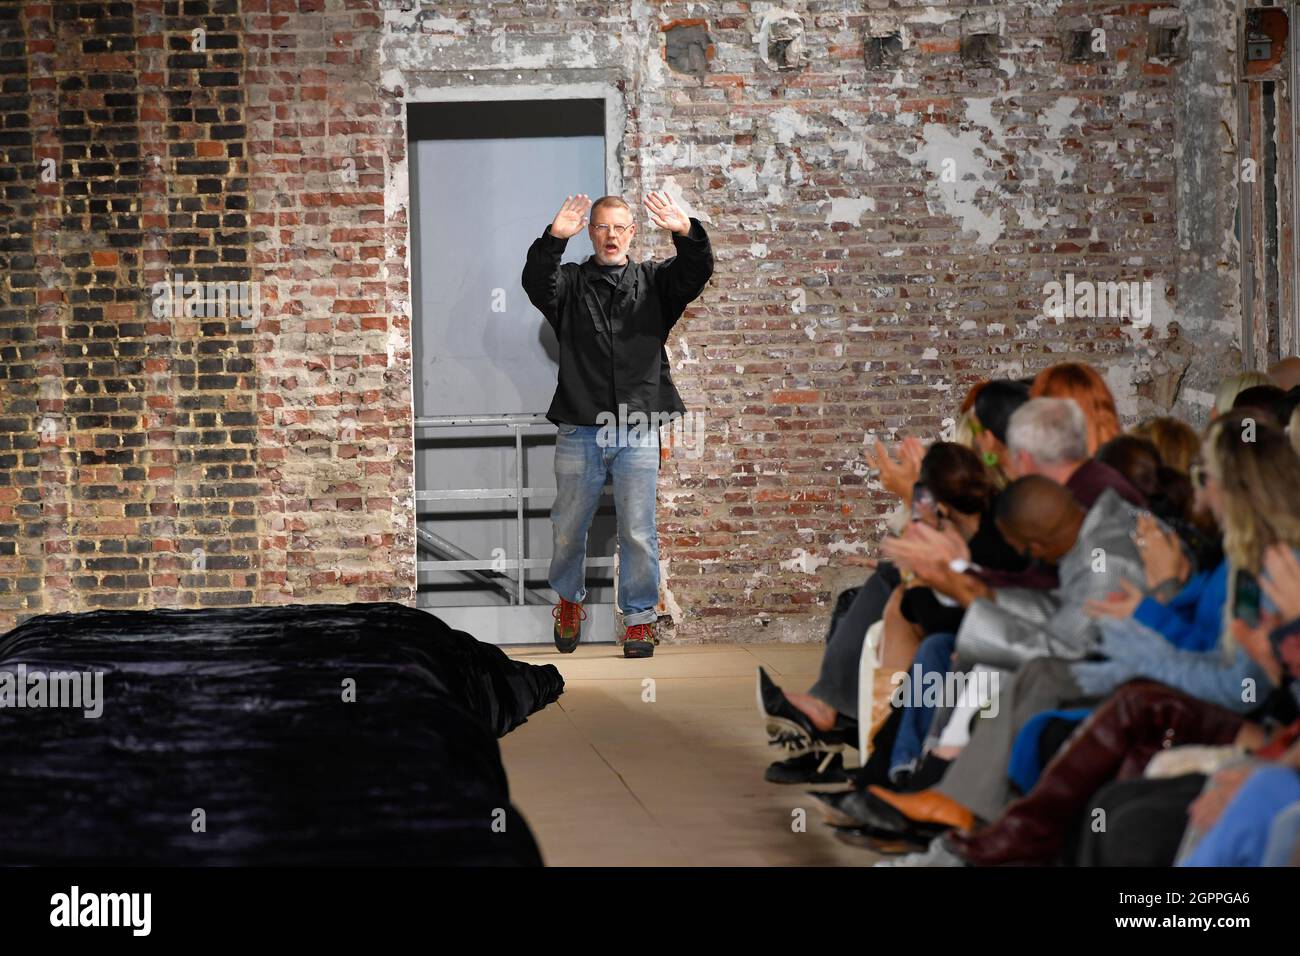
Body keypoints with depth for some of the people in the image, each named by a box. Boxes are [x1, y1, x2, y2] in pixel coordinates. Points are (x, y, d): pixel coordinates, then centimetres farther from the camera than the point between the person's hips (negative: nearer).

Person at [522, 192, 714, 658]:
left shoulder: (653, 281, 11)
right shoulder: (571, 283, 8)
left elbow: (696, 273, -7)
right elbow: (536, 282, -14)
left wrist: (686, 233, -28)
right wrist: (554, 238, -32)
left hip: (638, 431, 0)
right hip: (579, 431, 0)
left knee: (638, 532, 0)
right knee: (569, 528, 10)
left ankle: (640, 619, 10)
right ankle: (569, 600, 34)